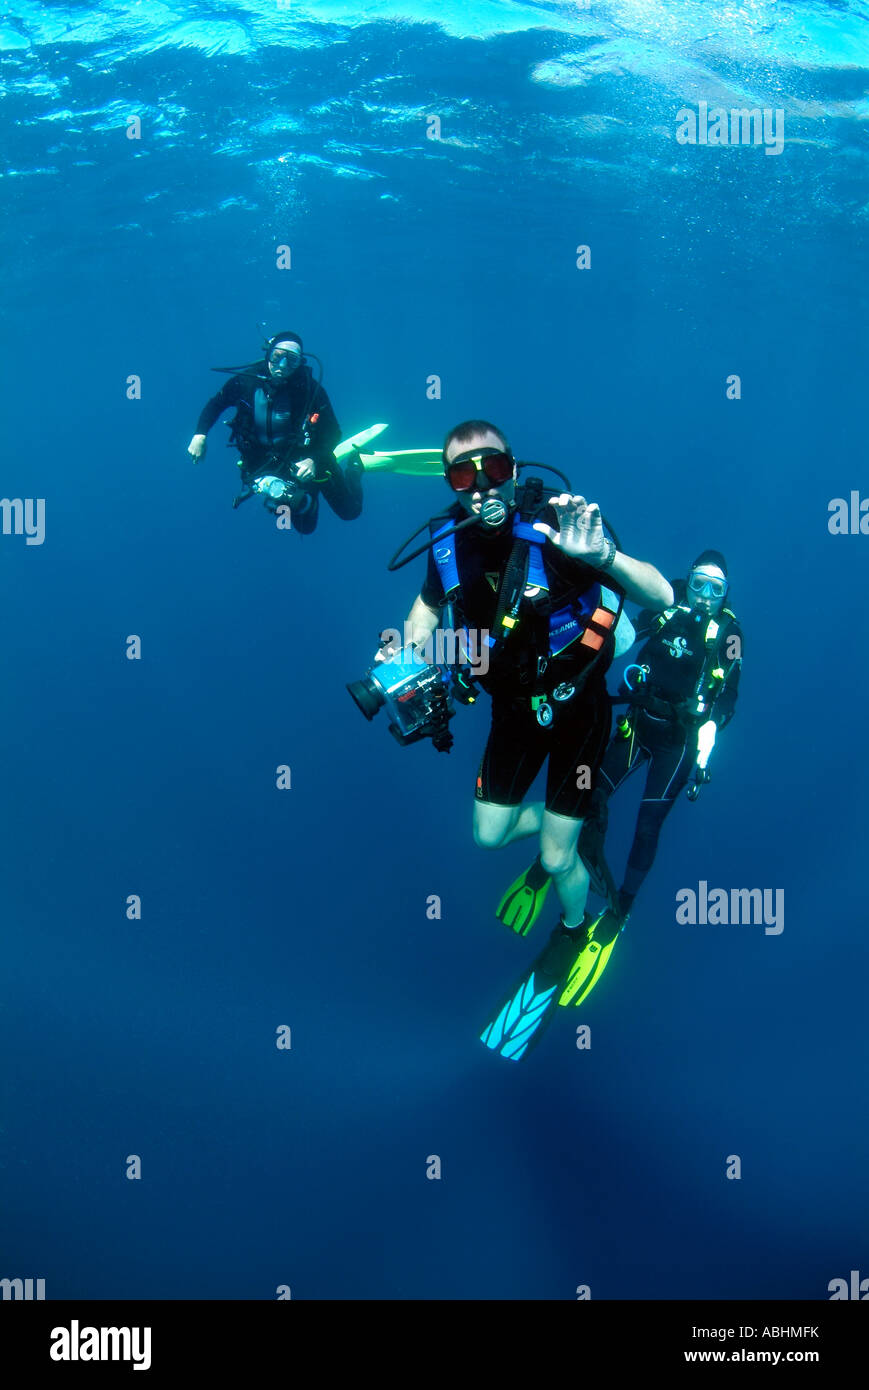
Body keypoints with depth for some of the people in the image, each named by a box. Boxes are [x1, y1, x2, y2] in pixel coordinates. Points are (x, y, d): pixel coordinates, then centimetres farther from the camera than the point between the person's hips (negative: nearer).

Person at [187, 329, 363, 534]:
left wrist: (314, 460, -37)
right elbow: (216, 404, -1)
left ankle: (353, 466, 38)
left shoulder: (311, 390, -27)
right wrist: (200, 435, -14)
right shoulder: (245, 381, -20)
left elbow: (333, 434, -21)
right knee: (305, 526, 12)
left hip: (310, 457, -2)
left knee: (350, 511, 9)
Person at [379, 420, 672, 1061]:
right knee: (491, 833, 13)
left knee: (557, 859, 2)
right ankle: (553, 821, 46)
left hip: (576, 703, -4)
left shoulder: (556, 525, -29)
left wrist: (601, 556, -51)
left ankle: (572, 932, 35)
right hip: (514, 704, 5)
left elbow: (662, 598, -33)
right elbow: (427, 609, 8)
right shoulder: (451, 541, -14)